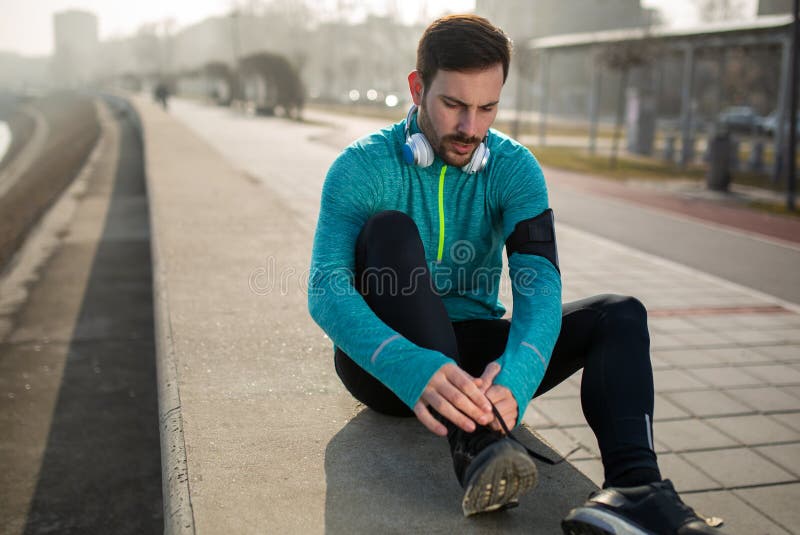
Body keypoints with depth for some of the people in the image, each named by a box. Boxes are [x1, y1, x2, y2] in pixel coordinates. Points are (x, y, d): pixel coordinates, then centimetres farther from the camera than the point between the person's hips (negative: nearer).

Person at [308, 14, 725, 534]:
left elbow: (539, 283, -20)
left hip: (471, 351, 3)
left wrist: (514, 377, -42)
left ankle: (632, 481, -40)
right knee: (390, 230, -29)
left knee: (619, 315, -14)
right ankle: (471, 439, -41)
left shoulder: (514, 169, -5)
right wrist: (412, 369, -48)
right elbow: (327, 292, -28)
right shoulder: (363, 168, -13)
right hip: (387, 362, -3)